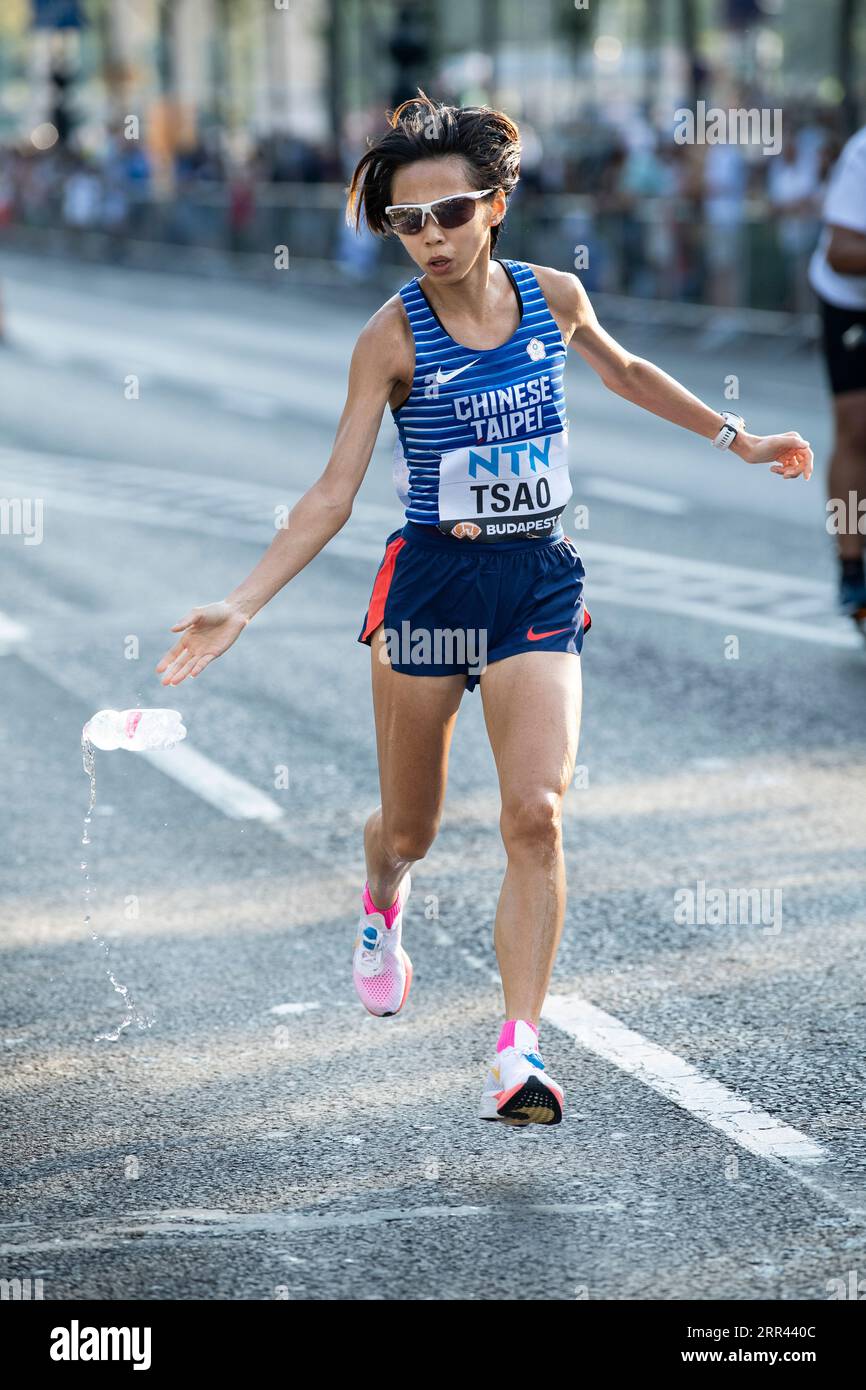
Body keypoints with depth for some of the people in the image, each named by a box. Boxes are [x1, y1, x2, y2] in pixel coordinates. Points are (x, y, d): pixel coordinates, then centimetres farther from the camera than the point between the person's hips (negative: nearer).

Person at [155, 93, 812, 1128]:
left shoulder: (552, 295, 0)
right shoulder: (392, 337, -9)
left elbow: (622, 370, 22)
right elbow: (333, 494, -10)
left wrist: (738, 440, 28)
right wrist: (239, 606, -19)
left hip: (538, 582, 1)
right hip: (429, 580, -1)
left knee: (536, 814, -16)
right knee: (410, 830, 12)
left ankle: (519, 1049, -15)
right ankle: (382, 906, 50)